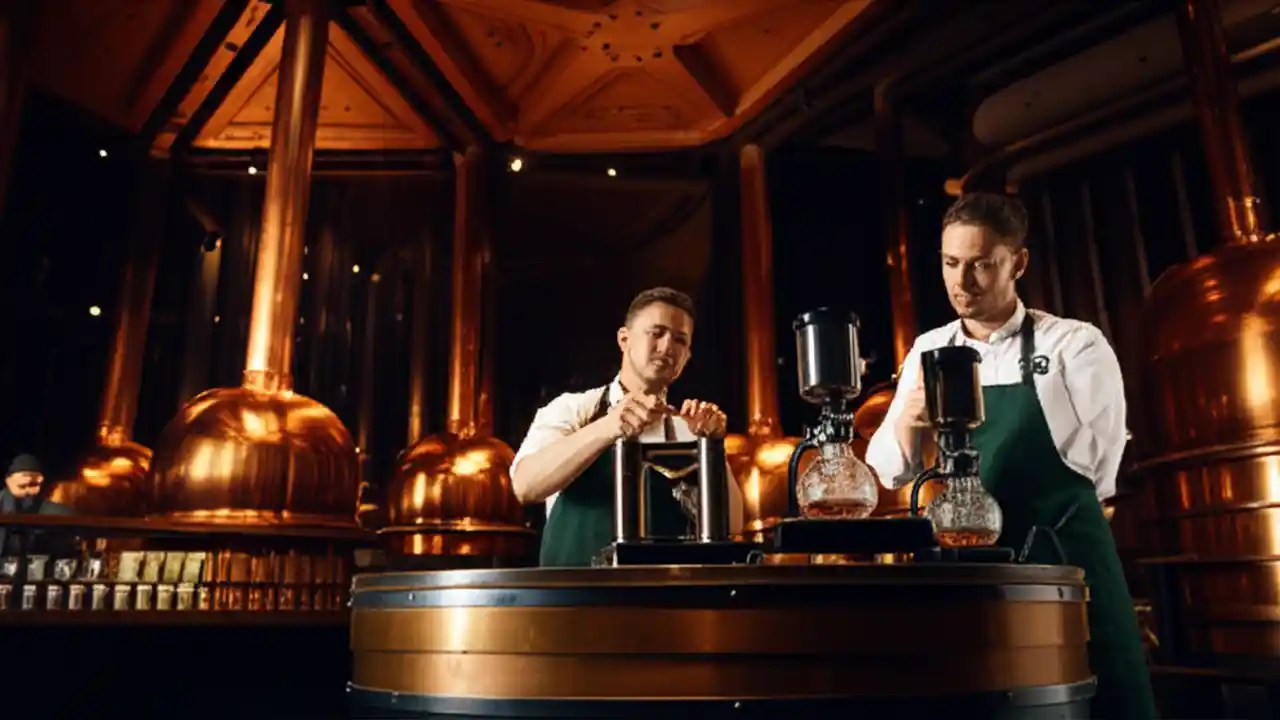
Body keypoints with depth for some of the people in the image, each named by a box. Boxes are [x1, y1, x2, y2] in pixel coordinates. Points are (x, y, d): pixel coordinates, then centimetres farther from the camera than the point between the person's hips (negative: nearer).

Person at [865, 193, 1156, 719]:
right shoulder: (926, 353, 5)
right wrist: (907, 422, -18)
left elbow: (1096, 467, -8)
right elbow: (889, 470, 2)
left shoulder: (1075, 344, -5)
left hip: (1062, 563, -3)